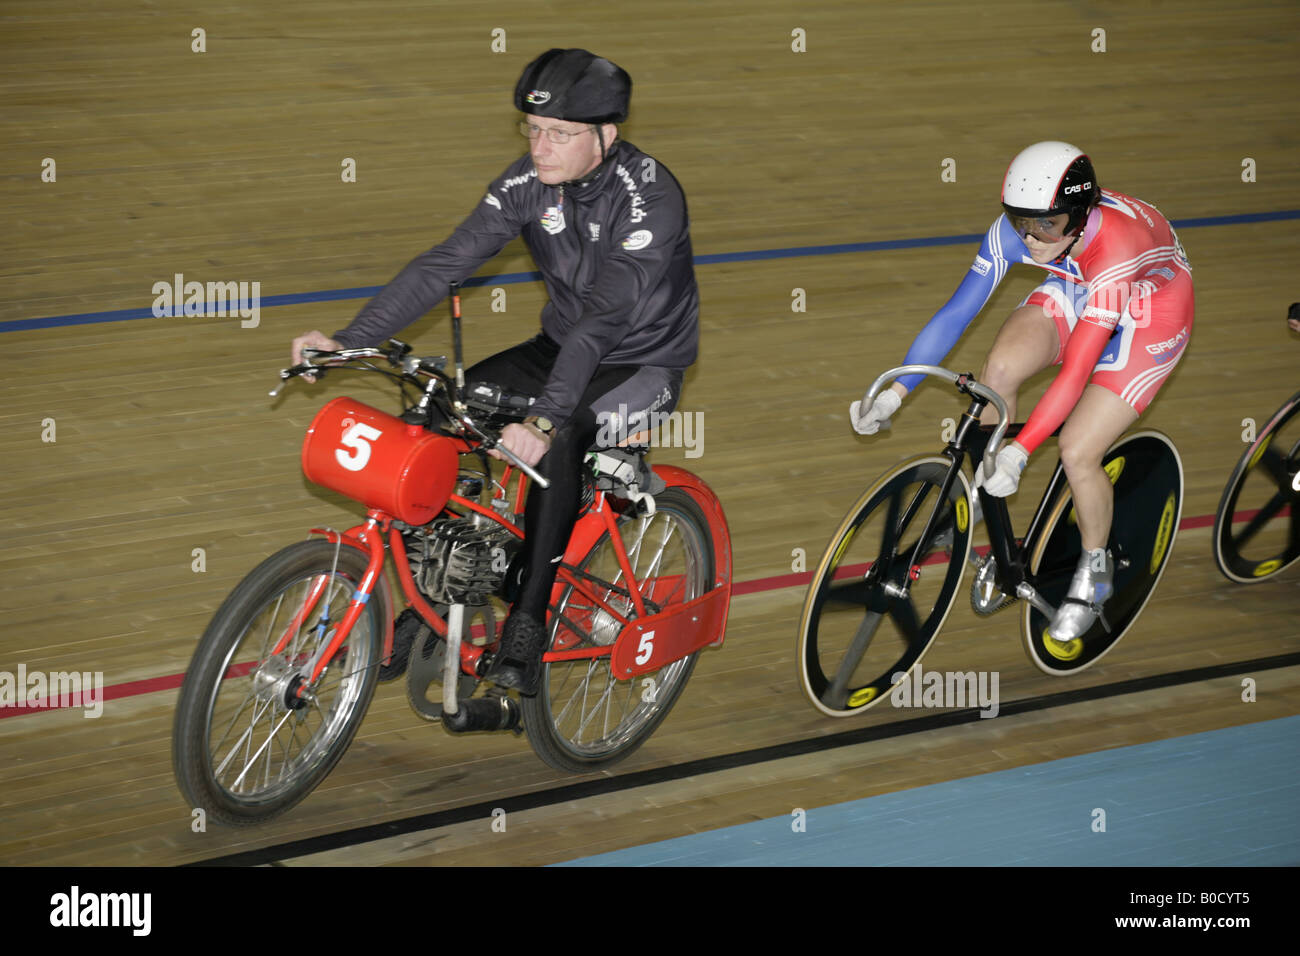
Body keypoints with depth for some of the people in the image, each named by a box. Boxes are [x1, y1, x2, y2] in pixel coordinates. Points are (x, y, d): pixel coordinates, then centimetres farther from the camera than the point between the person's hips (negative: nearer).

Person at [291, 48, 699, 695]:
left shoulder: (649, 198, -27)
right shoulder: (530, 181, -9)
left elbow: (604, 318, -38)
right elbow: (448, 262, -14)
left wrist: (545, 419, -50)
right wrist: (348, 341, -25)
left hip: (640, 366, -6)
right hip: (562, 348, 6)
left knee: (558, 442, -35)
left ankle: (529, 620, -21)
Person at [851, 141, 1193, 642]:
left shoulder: (1113, 249, -41)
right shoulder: (1015, 230, -26)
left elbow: (1076, 372, -41)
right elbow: (956, 312, -22)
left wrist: (1020, 450, -44)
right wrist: (895, 392, -30)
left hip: (1151, 313, -5)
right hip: (1077, 288, 5)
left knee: (1077, 452, -15)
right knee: (1000, 367, -22)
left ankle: (1094, 570, 11)